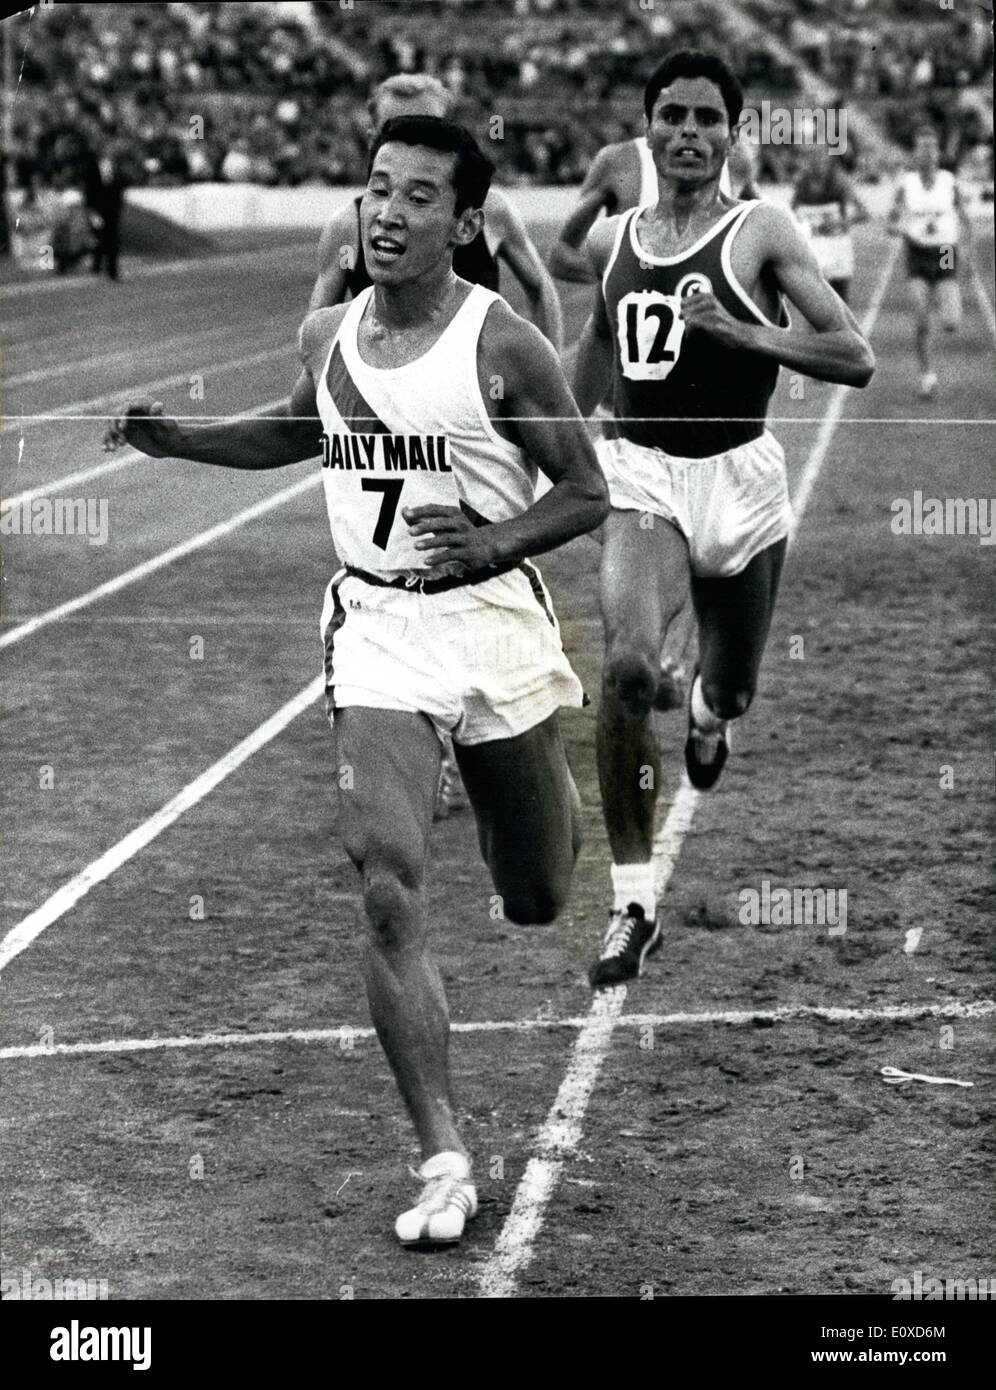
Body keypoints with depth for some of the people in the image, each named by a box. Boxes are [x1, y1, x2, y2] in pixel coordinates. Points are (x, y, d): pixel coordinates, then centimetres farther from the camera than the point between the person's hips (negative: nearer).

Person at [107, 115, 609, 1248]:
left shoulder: (501, 346, -11)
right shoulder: (325, 335, 3)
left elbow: (587, 493, -5)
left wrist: (493, 542, -23)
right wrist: (180, 441, 10)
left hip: (492, 614, -2)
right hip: (373, 625, 2)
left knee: (538, 900, 12)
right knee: (387, 884, -16)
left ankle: (543, 780, 52)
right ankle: (443, 1162, -9)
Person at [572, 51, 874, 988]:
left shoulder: (761, 233, -6)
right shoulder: (610, 242, 6)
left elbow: (856, 358, -12)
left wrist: (738, 331, -22)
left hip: (737, 476, -1)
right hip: (641, 473, 1)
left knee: (731, 688, 14)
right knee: (627, 666, -23)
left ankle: (708, 709, 58)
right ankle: (633, 901, -15)